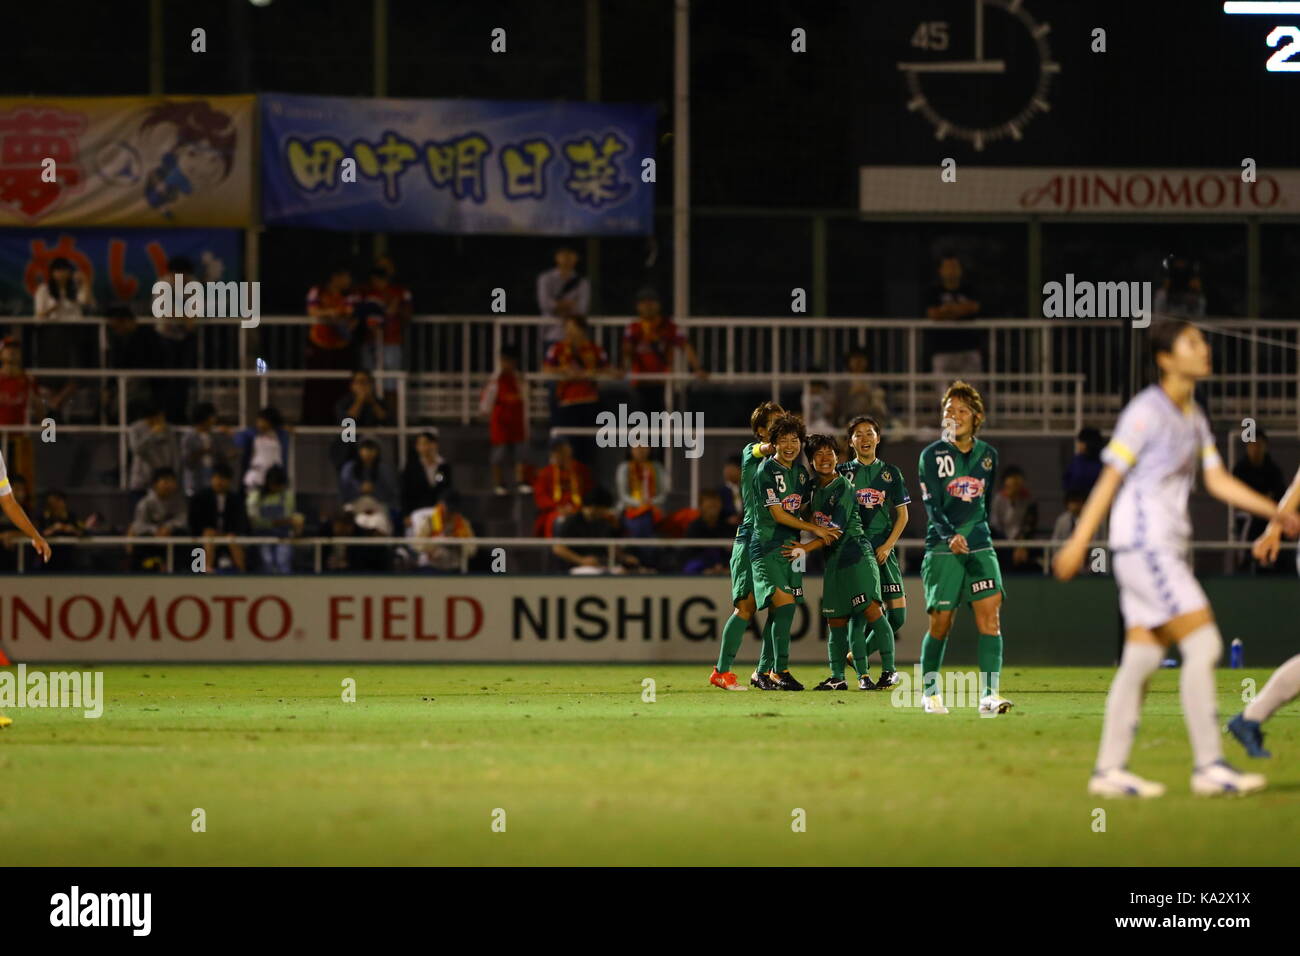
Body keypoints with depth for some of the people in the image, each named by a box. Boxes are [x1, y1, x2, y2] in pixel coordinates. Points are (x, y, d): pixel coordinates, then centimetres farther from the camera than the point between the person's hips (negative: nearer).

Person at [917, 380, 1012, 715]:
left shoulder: (988, 455, 9)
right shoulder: (932, 455, -3)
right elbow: (932, 504, -12)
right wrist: (950, 536, -27)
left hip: (979, 547, 3)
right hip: (942, 549, -3)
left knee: (990, 615, -12)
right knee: (940, 622, 0)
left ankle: (989, 695, -17)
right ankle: (930, 693, 19)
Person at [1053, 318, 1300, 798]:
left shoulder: (1193, 417, 15)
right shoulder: (1147, 411, -11)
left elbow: (1218, 480, 17)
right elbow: (1110, 478, -10)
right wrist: (1079, 541, -10)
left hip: (1166, 549, 9)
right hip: (1142, 540, -9)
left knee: (1142, 658, 6)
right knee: (1202, 644, -13)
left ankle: (1109, 770, 8)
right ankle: (1209, 766, -12)